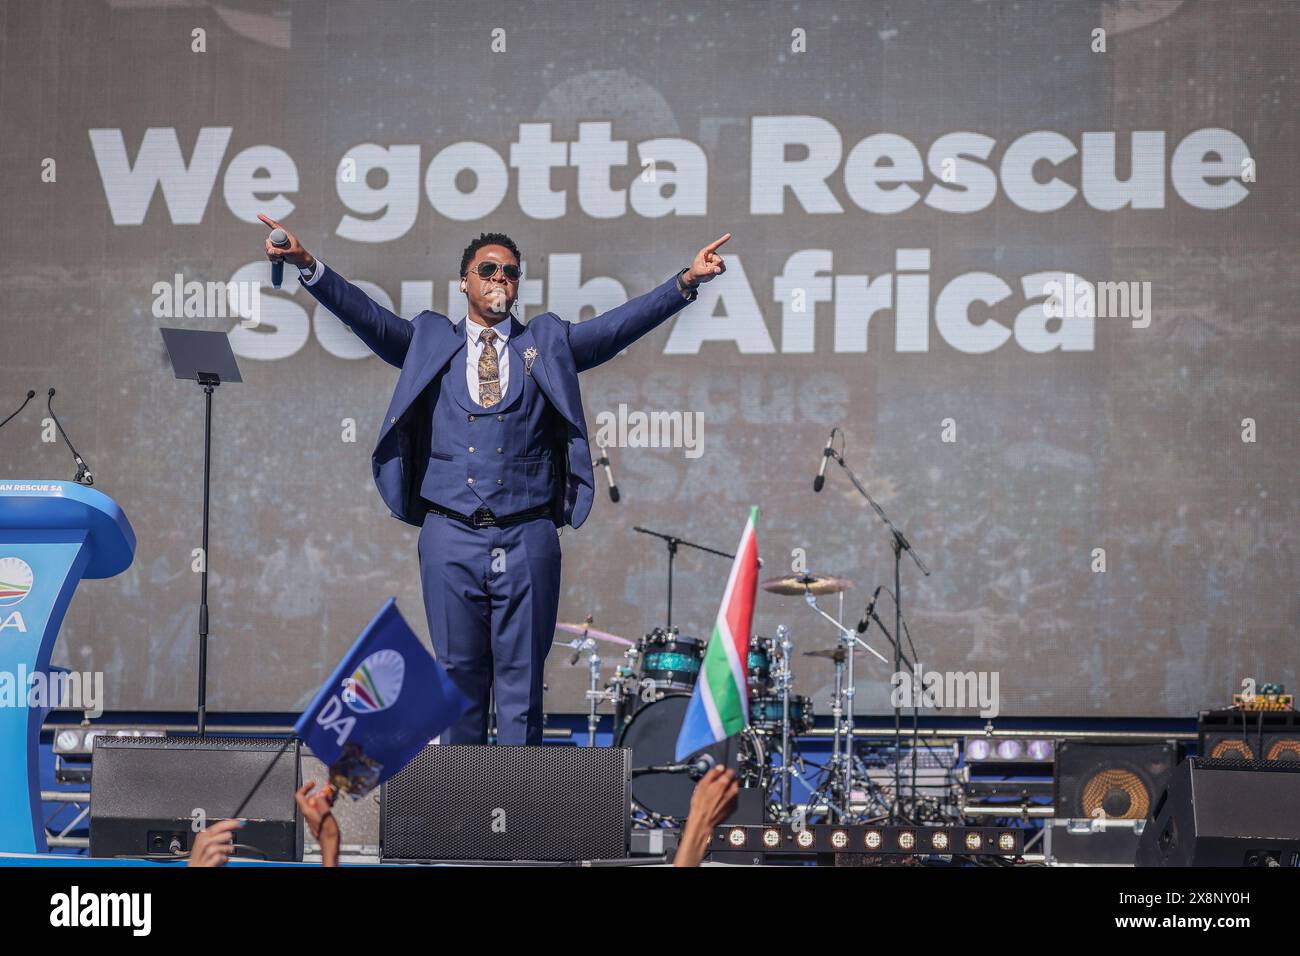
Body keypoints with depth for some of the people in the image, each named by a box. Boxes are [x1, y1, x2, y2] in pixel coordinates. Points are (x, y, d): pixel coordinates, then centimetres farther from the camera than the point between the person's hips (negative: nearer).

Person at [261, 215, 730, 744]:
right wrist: (309, 267, -14)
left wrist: (686, 281, -10)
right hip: (452, 537, 0)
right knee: (458, 674, 4)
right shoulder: (429, 343, 12)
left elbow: (619, 324, 3)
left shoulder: (548, 344, 13)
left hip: (527, 541, 0)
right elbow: (368, 316, 1)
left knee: (522, 677, 2)